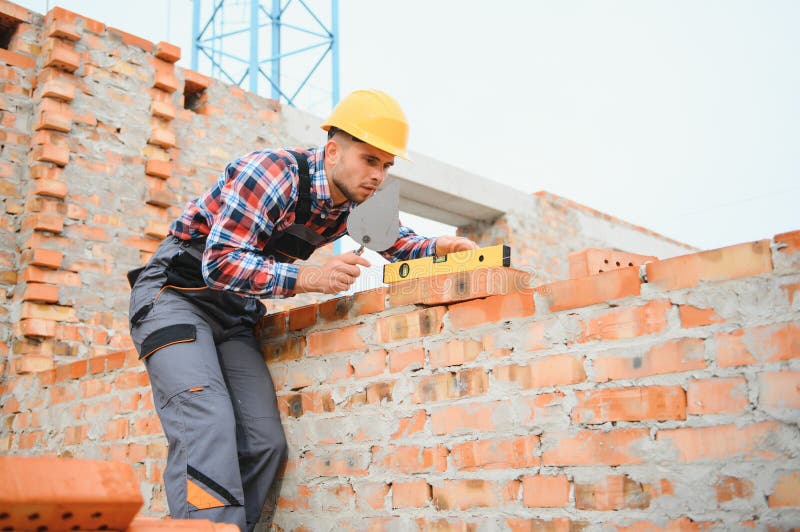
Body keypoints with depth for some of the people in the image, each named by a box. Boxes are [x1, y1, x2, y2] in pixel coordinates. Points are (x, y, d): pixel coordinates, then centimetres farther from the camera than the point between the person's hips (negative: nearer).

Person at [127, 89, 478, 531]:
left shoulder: (356, 204, -1)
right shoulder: (272, 174, -24)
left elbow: (396, 242, 17)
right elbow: (220, 263, -28)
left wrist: (436, 247, -5)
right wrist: (310, 278, -35)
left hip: (233, 313, 7)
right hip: (175, 294, -7)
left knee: (264, 442, -4)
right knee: (208, 427, -26)